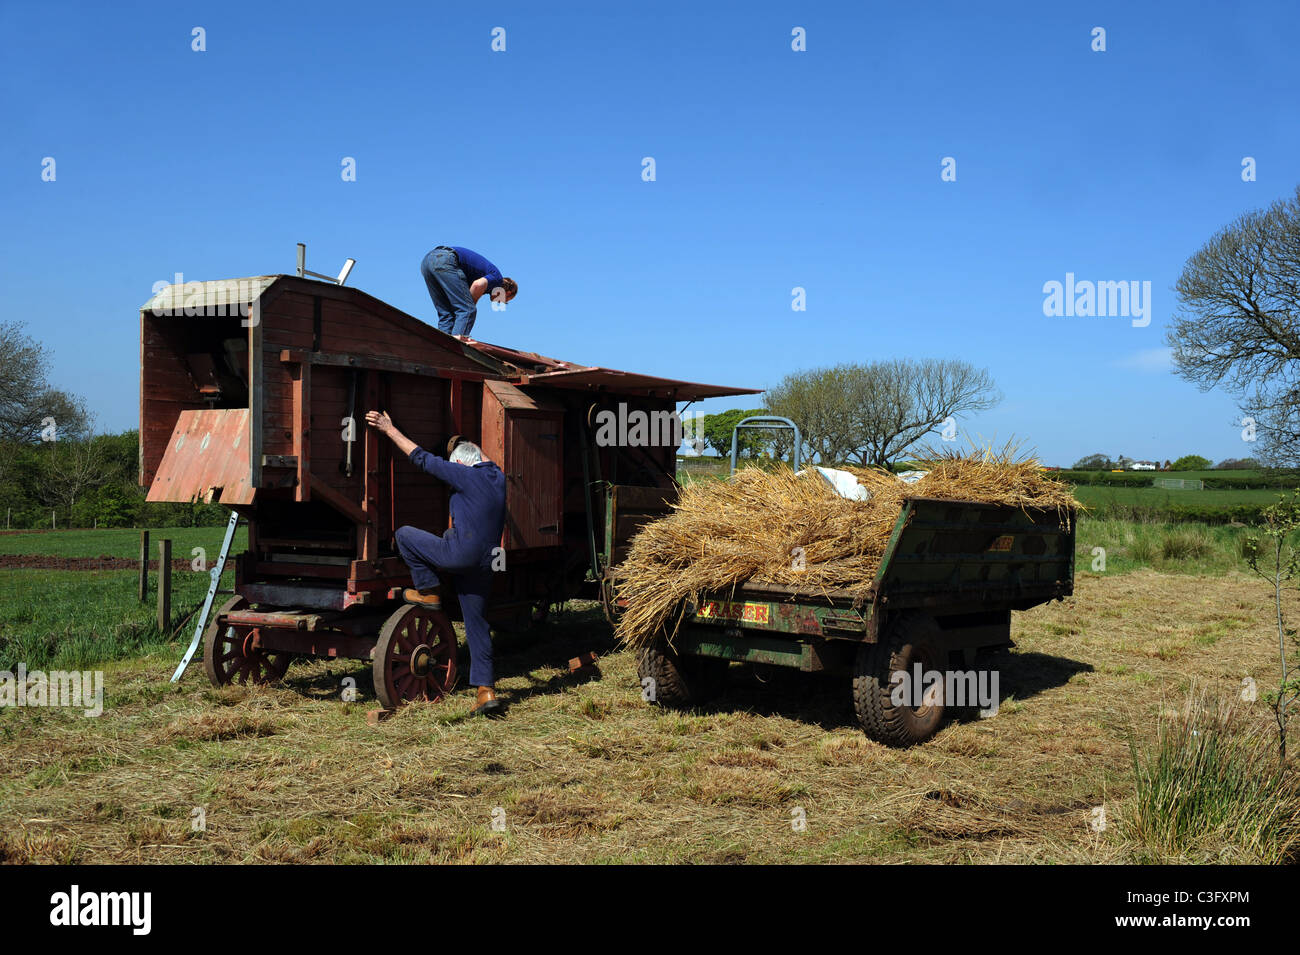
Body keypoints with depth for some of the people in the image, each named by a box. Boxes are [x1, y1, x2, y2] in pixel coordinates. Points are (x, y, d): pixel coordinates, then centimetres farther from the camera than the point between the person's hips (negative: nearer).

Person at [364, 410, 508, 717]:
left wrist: (390, 430, 7)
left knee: (404, 534, 13)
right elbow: (483, 461, 40)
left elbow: (422, 458, -1)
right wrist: (466, 444, 57)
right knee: (477, 625, 10)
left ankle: (428, 593, 15)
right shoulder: (498, 479, 15)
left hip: (459, 553, -8)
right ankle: (486, 690, 5)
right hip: (485, 563, 8)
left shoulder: (466, 475, -5)